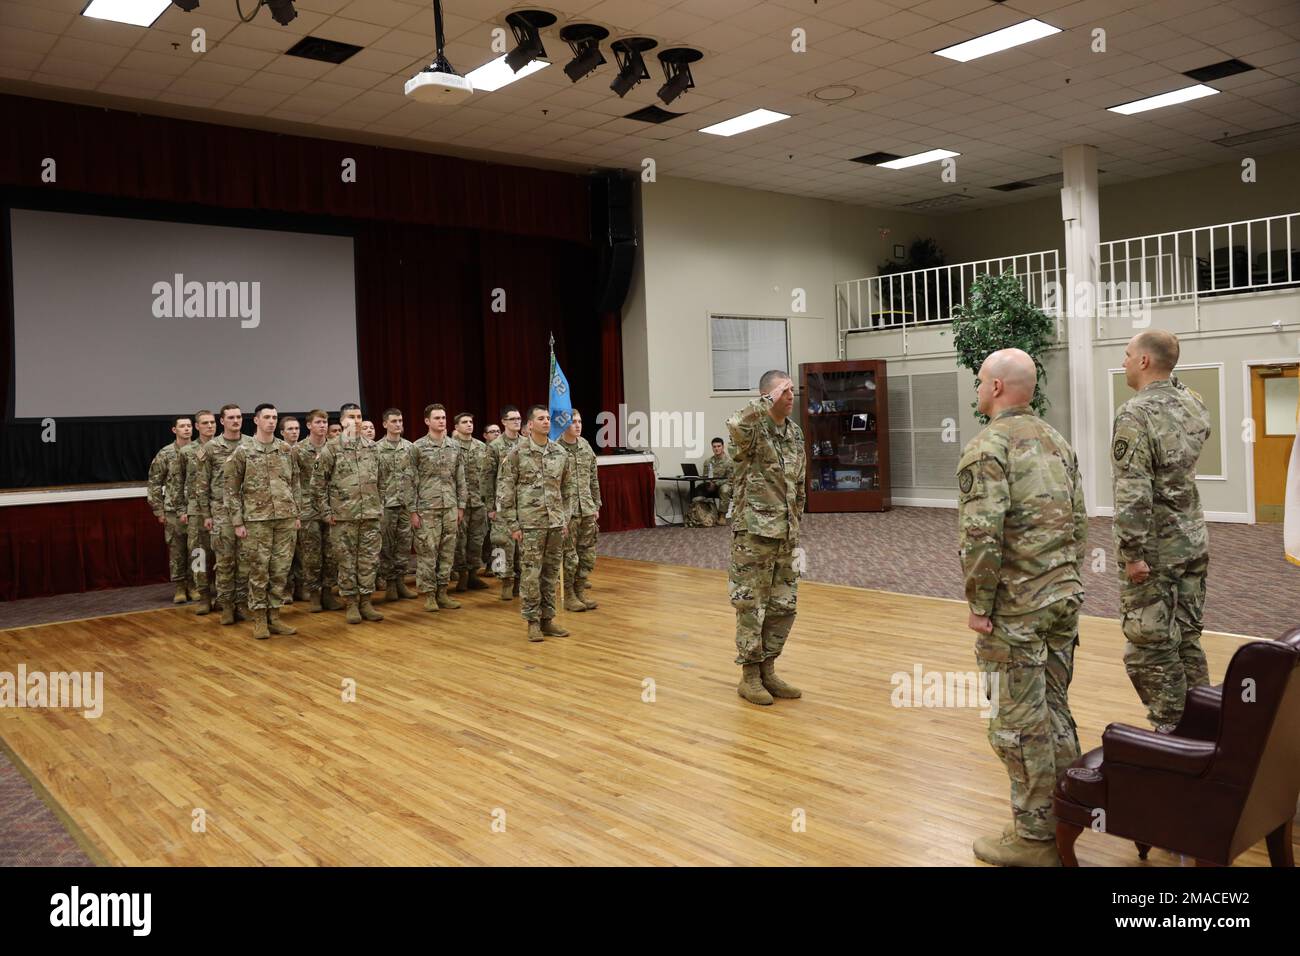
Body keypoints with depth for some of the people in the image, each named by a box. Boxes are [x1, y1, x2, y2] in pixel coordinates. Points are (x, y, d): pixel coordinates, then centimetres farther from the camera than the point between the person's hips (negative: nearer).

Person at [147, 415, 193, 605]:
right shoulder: (165, 454, -1)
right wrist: (158, 510, -1)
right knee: (176, 551, 4)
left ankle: (193, 586, 18)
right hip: (174, 511, -1)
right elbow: (154, 483, 2)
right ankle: (179, 588, 13)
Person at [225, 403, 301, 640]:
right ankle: (259, 619, 11)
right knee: (259, 571, 1)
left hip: (286, 518, 3)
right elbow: (232, 490, -1)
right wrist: (238, 522, -5)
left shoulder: (287, 450, 8)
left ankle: (274, 616, 16)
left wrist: (297, 514, 9)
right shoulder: (242, 452, -2)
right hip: (257, 520, -3)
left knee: (281, 570, 6)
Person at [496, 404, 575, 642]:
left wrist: (566, 519, 10)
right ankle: (533, 621, 11)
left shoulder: (561, 453, 7)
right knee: (531, 574, 0)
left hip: (556, 523, 4)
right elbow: (505, 490, -6)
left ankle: (547, 619, 19)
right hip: (530, 524, -4)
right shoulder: (517, 453, -6)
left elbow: (568, 488, 14)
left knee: (551, 573, 9)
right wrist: (512, 524, -8)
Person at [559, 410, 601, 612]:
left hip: (587, 510, 6)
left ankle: (581, 591, 23)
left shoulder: (586, 446, 9)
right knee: (569, 556, 0)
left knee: (588, 554, 10)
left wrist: (596, 505, 14)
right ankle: (569, 595, 13)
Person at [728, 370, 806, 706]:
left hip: (785, 535, 7)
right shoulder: (753, 430, -10)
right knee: (751, 606, 1)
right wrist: (769, 400, -28)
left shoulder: (796, 432, 11)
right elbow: (736, 425, -38)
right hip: (753, 533, -7)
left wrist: (795, 523, 17)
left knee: (784, 605, 11)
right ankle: (750, 676, 13)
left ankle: (767, 671, 24)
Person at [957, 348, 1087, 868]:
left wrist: (978, 605, -14)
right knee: (1054, 710, 19)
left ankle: (1035, 836, 12)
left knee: (1019, 722, 2)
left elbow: (982, 535, -22)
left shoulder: (988, 447, -15)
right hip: (1064, 598, 8)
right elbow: (1080, 522, 15)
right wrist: (1066, 582, 21)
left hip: (1015, 608, -8)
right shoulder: (1058, 442, 11)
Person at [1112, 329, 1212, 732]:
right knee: (1187, 639, 16)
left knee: (1150, 647, 2)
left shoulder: (1135, 415, -18)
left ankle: (1171, 731, 8)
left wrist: (1134, 554, -20)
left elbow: (1133, 493, -24)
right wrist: (1171, 381, 22)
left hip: (1154, 549, -8)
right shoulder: (1194, 404, 4)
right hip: (1193, 543, 8)